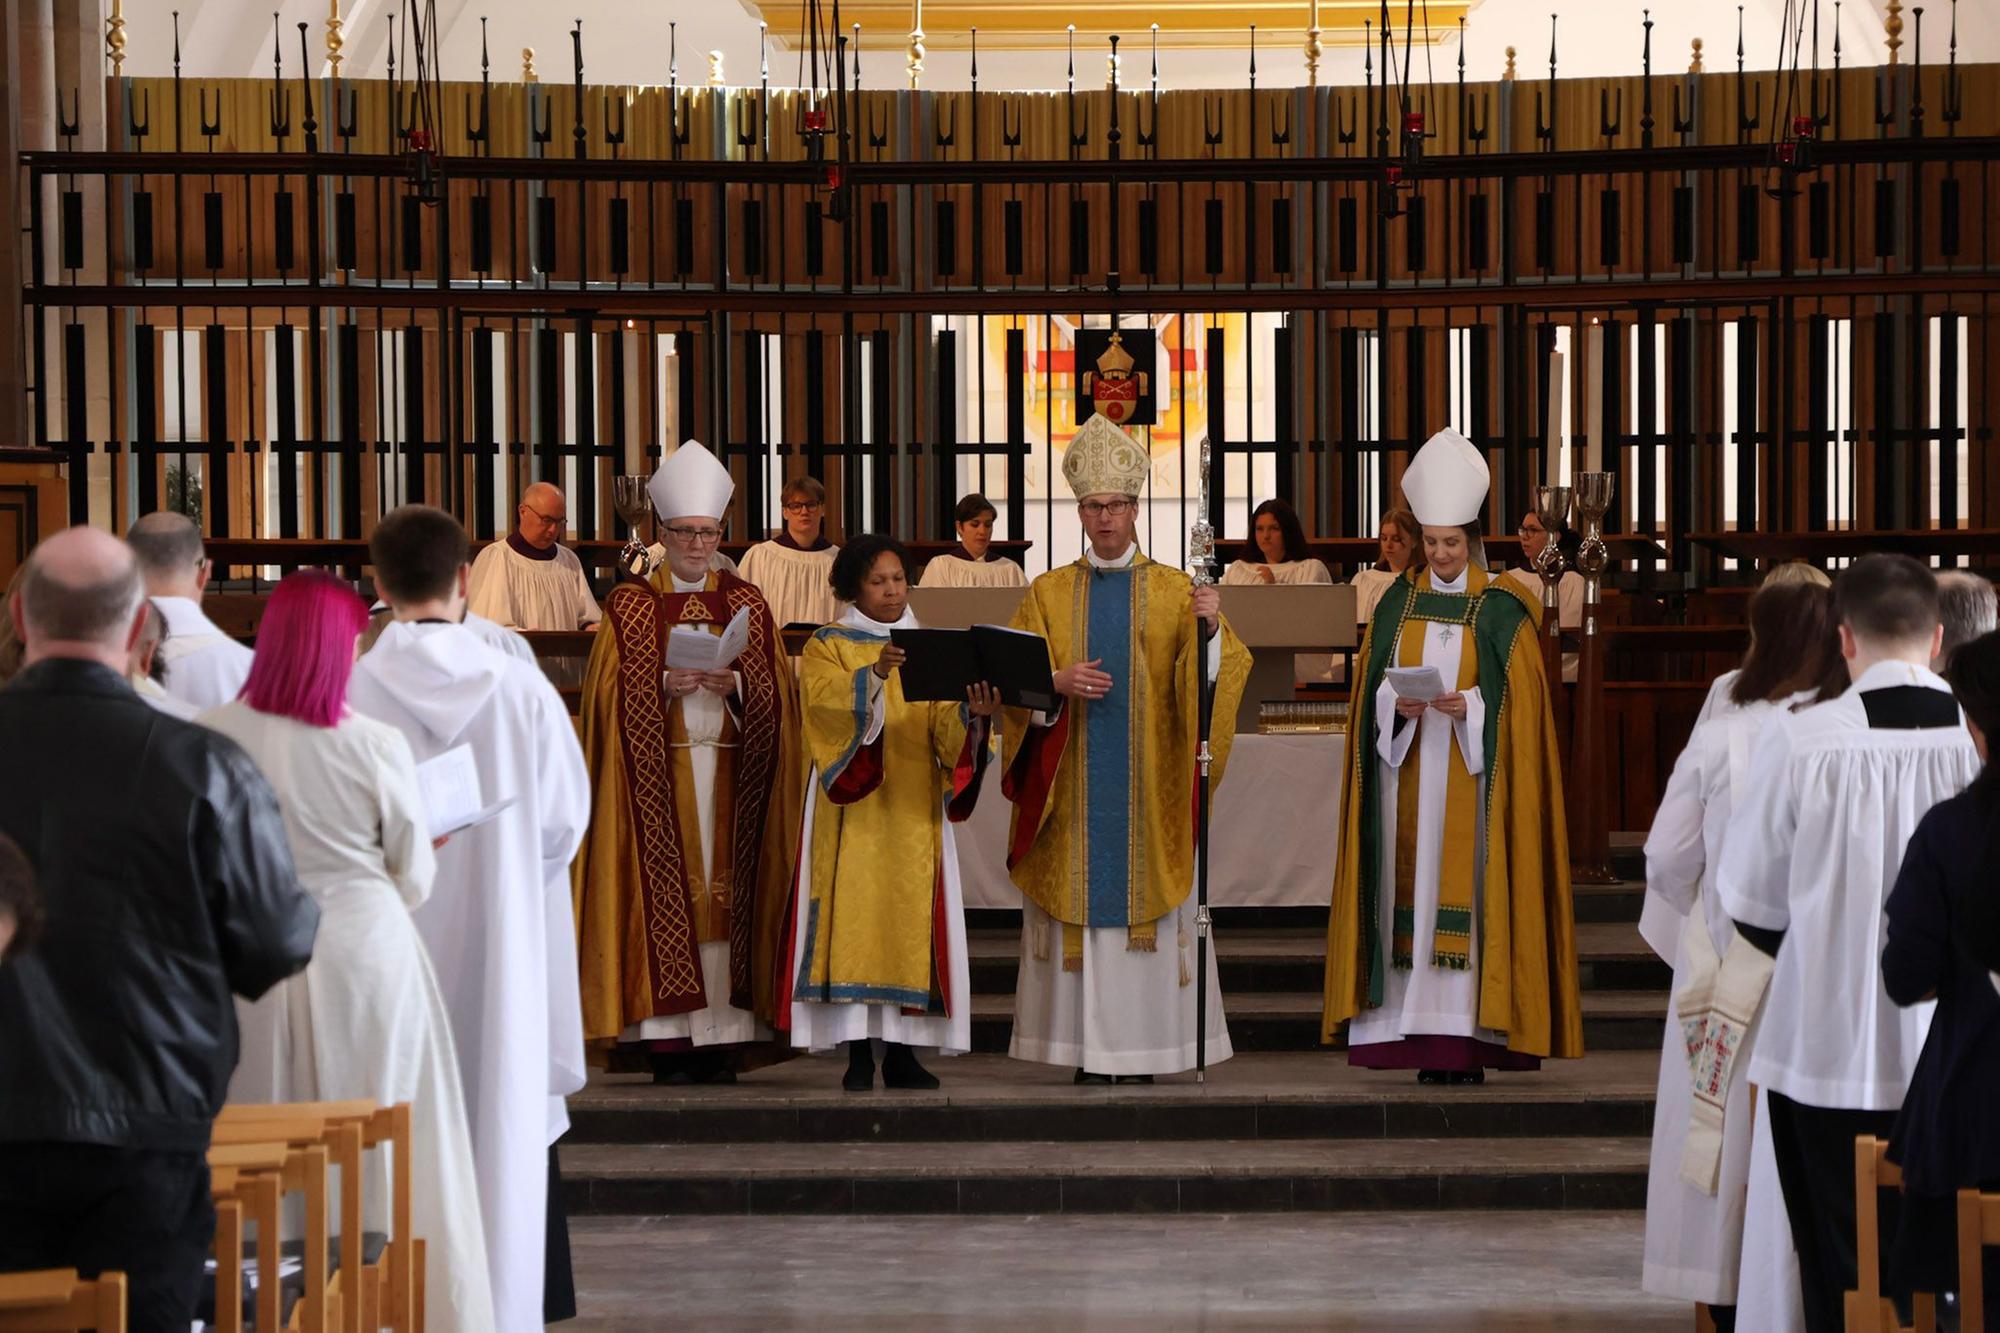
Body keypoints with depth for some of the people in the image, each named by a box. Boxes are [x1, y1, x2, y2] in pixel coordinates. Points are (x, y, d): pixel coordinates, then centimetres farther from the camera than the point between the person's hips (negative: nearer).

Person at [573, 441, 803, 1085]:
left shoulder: (747, 603, 12)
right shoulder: (630, 605, 6)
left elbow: (774, 693, 6)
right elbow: (611, 694, -1)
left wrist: (734, 685, -13)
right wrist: (665, 685, -17)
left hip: (729, 768, 2)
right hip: (659, 771, -2)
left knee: (726, 891, -2)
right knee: (664, 894, -7)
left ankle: (719, 1039, 1)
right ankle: (670, 1040, -4)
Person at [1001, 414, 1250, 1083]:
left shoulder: (1173, 591, 6)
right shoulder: (1048, 593, 9)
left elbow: (1217, 672, -6)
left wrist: (1209, 628, -26)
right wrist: (1058, 683, -15)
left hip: (1146, 787, -1)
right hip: (1073, 788, 1)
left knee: (1147, 914, -3)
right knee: (1079, 909, -2)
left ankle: (1142, 1050, 2)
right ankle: (1086, 1050, 3)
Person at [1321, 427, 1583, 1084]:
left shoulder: (1500, 608, 0)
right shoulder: (1399, 601, 11)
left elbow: (1517, 697, -4)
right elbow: (1373, 684, 9)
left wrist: (1466, 704, -20)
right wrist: (1397, 706, -11)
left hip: (1473, 775, -3)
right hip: (1409, 770, 3)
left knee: (1465, 883, -8)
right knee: (1413, 886, 0)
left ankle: (1467, 1040, -6)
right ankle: (1424, 1041, 2)